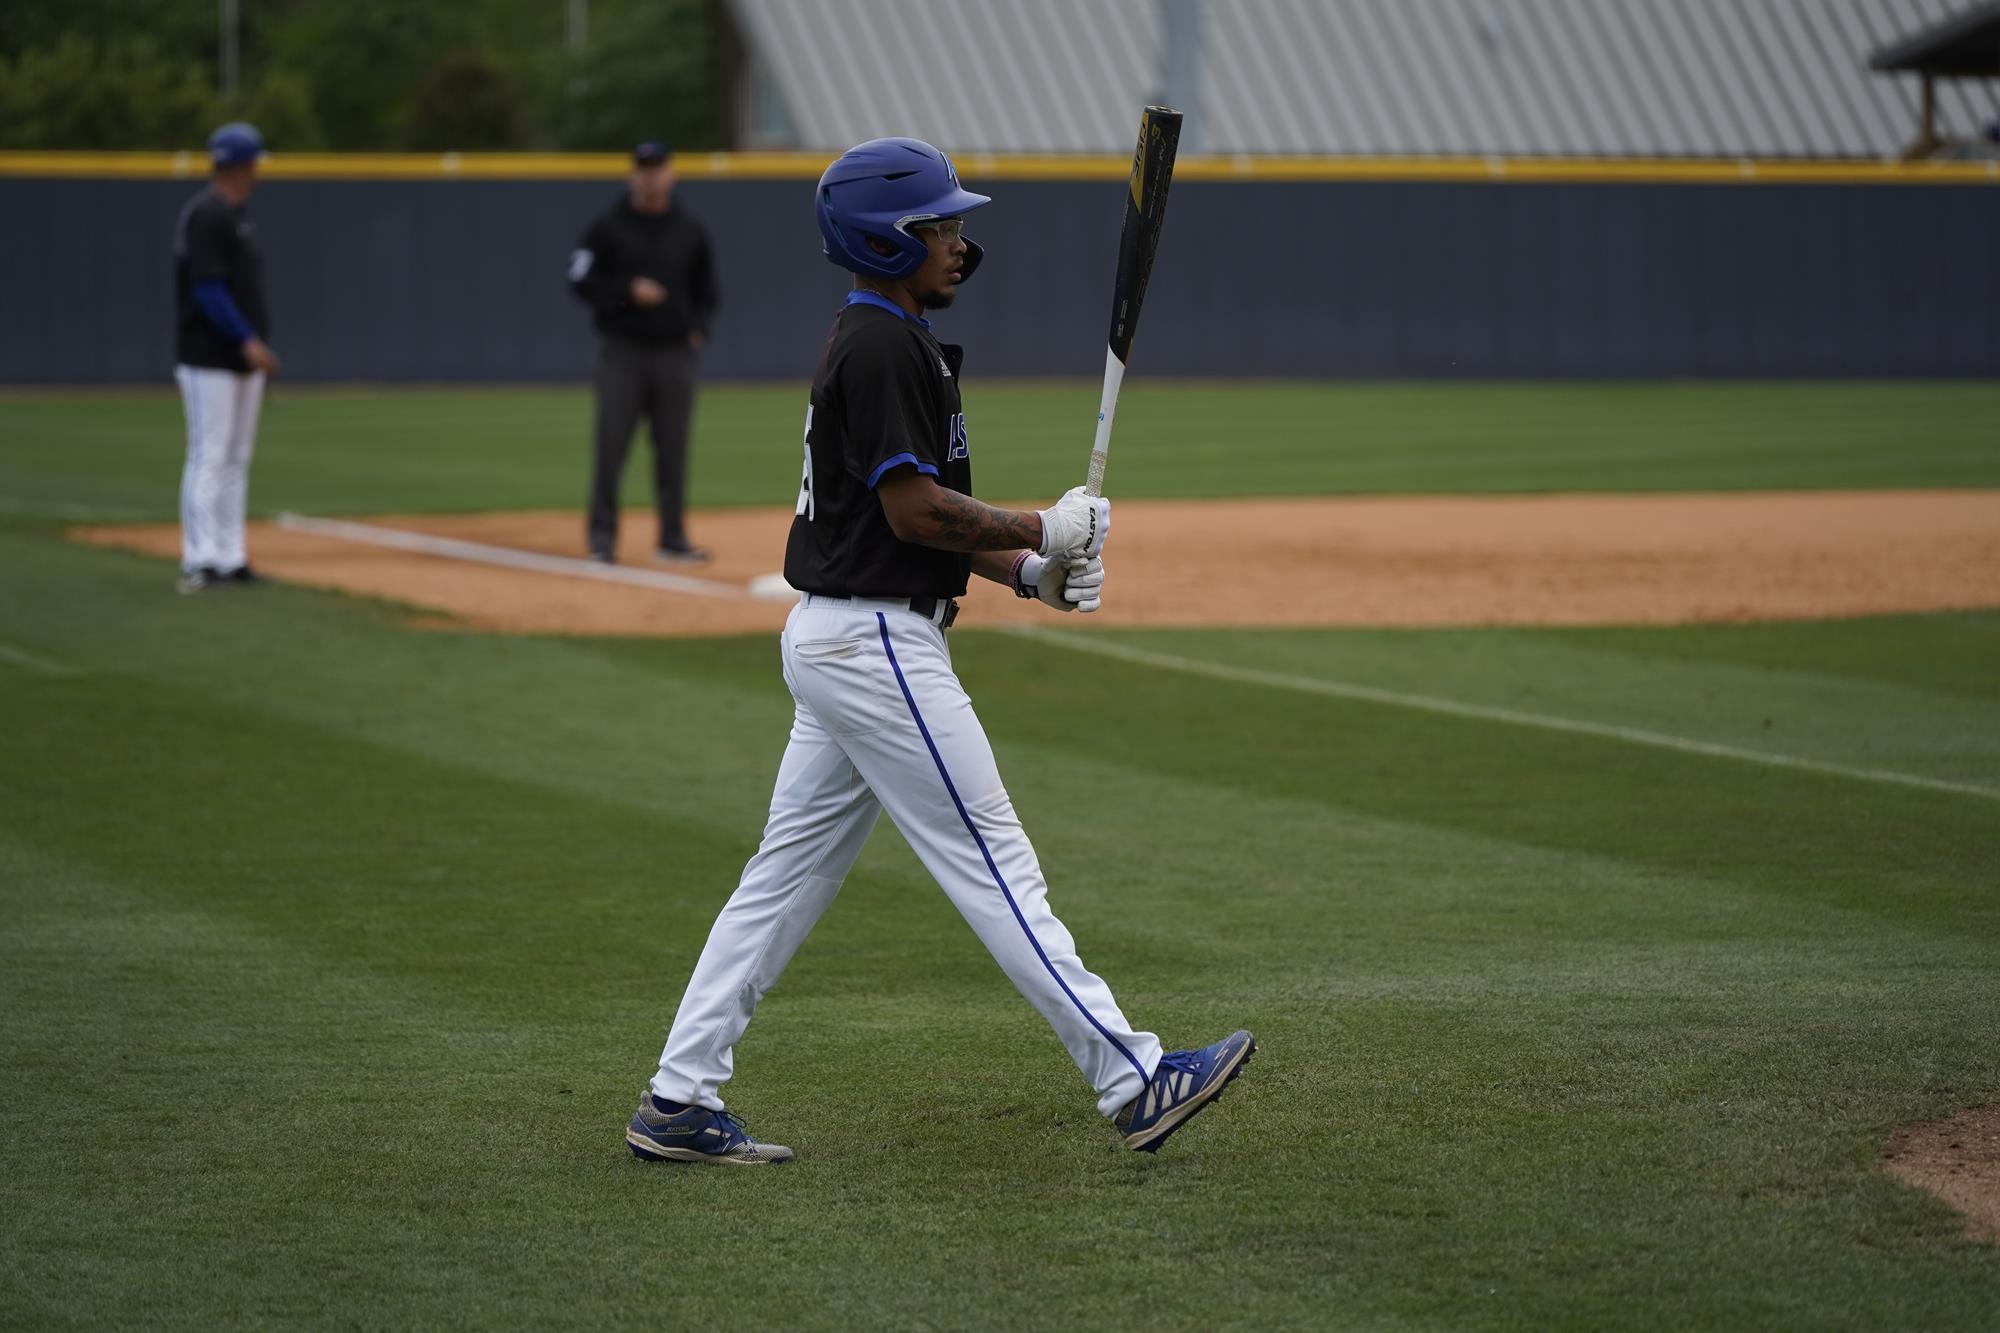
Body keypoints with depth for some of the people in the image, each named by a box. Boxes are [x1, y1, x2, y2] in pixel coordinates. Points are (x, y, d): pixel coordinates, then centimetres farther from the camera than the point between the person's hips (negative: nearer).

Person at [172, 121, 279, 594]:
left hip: (243, 358, 10)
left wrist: (255, 342, 17)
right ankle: (199, 563, -10)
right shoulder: (206, 214, -14)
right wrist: (247, 340, -26)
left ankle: (229, 559, 13)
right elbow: (207, 288, -21)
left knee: (236, 458, 10)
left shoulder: (238, 213, 16)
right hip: (209, 360, -10)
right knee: (209, 457, -10)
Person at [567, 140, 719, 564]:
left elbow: (706, 290, 18)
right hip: (622, 351, -3)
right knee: (611, 444, -6)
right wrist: (629, 291, -15)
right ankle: (602, 537, -1)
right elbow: (581, 281, -2)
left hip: (675, 354, 3)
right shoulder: (608, 228, 1)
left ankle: (673, 538, 11)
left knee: (673, 449, 4)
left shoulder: (690, 231, 10)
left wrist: (699, 329, 2)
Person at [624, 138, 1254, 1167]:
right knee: (992, 863, -7)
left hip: (828, 639, 10)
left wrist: (1027, 571, 7)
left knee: (786, 876, 10)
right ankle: (1133, 1083, -5)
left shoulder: (875, 341, 17)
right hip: (876, 645, -10)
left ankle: (678, 1102, 11)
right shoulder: (883, 348, -15)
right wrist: (1043, 529, -10)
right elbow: (916, 508, -22)